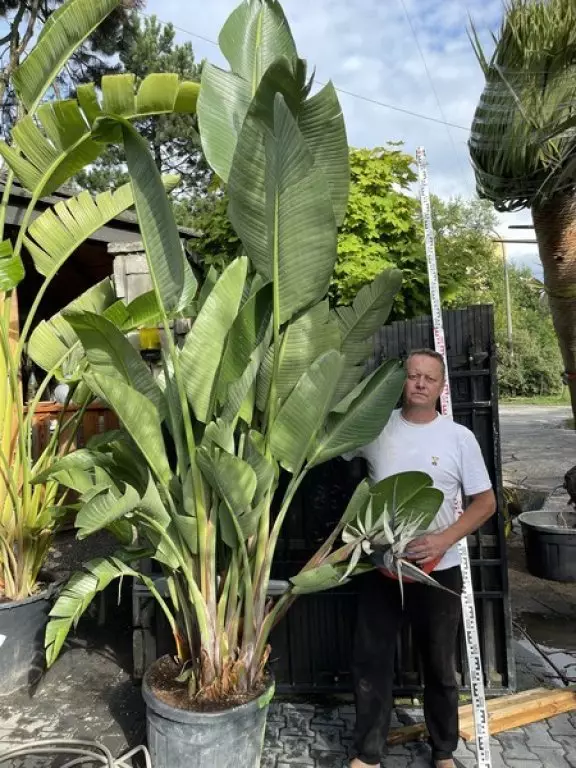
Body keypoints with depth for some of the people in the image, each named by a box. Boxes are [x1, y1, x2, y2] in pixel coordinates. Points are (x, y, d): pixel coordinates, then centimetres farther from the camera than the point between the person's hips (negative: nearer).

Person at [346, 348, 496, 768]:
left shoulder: (459, 437, -7)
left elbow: (485, 501, -4)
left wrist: (444, 540, -17)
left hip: (438, 570, -1)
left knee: (440, 665, 16)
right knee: (371, 660, 10)